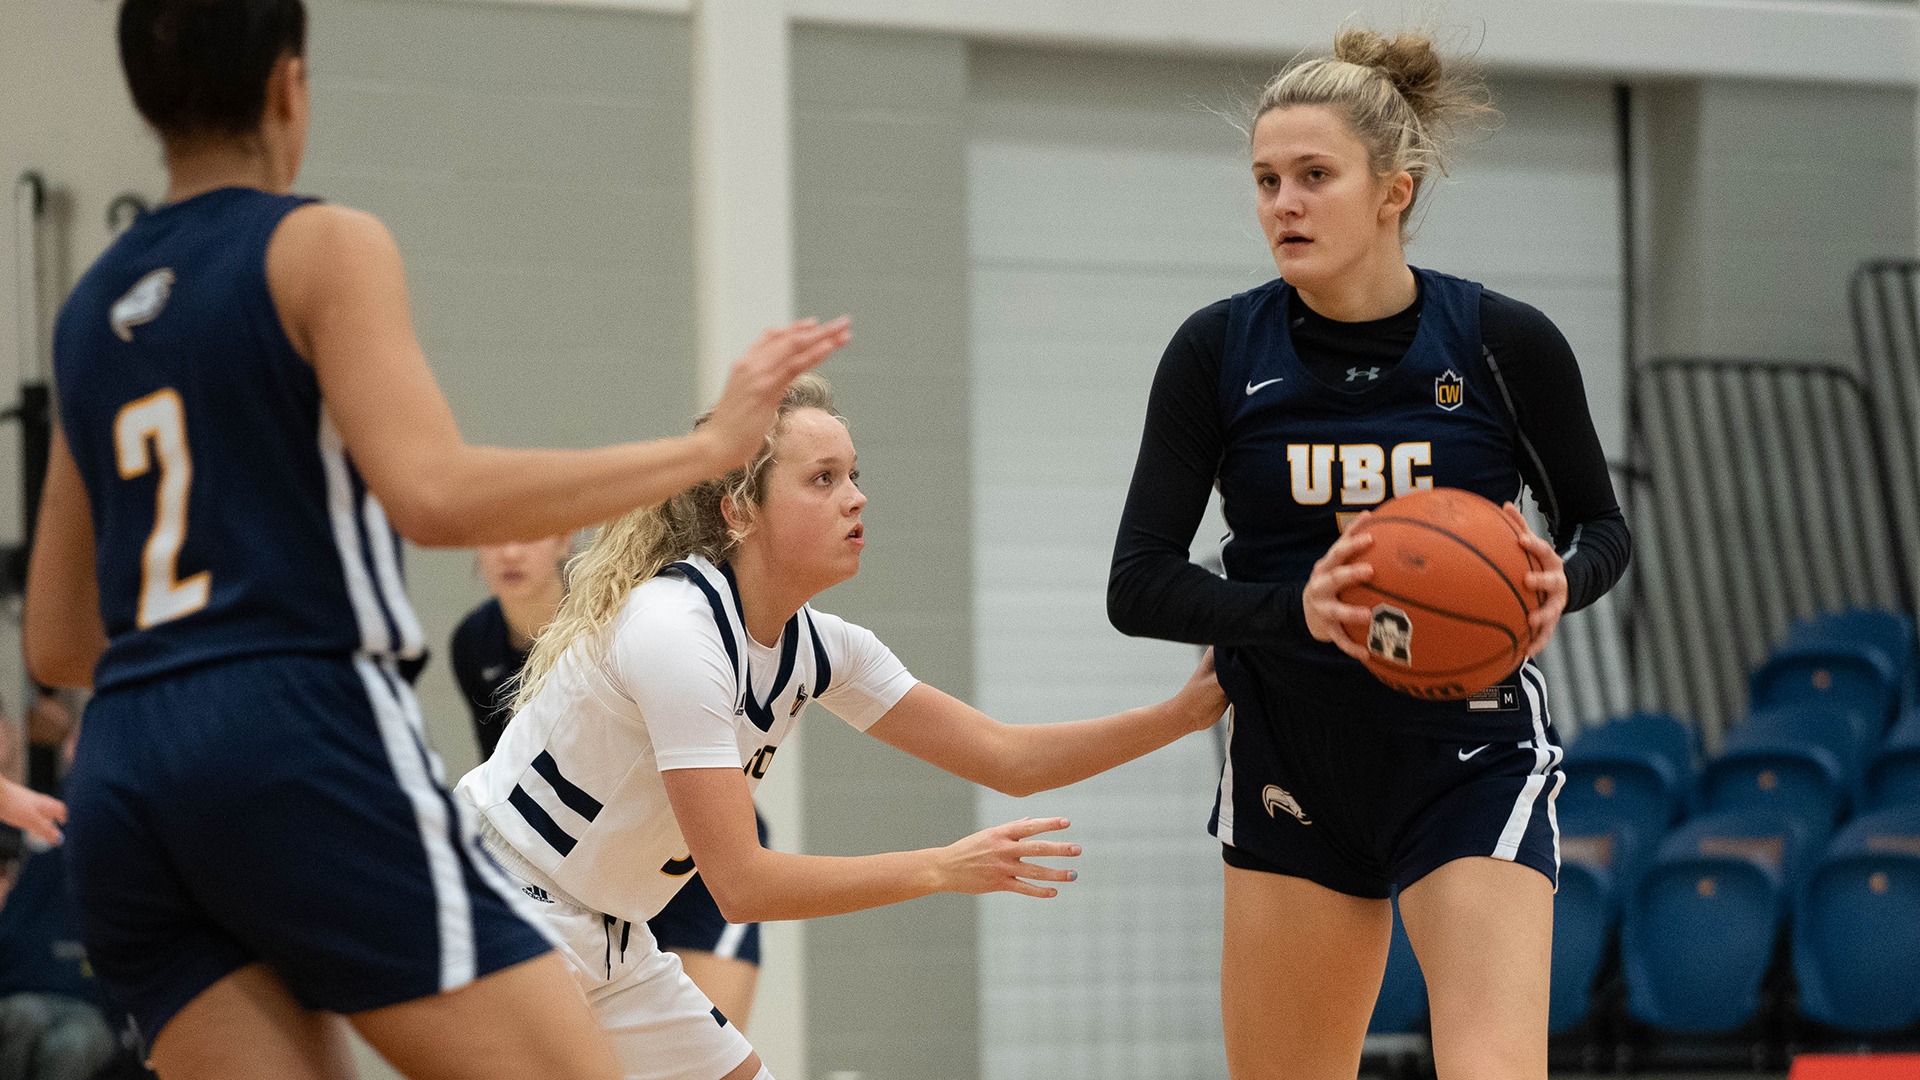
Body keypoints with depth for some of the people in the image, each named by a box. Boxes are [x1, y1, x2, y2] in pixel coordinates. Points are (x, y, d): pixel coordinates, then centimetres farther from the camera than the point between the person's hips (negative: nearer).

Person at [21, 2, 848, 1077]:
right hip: (301, 747, -7)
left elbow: (57, 644, 22)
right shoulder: (323, 246, 0)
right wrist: (709, 446, -10)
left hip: (121, 785, 7)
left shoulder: (89, 312, 20)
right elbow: (435, 492, -16)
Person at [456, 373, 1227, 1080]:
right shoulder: (674, 631, -27)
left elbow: (1008, 758, 4)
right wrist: (945, 869, -27)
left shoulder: (817, 646, -1)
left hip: (609, 941, 9)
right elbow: (741, 883, -29)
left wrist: (1181, 713, -6)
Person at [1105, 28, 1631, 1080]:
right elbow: (1138, 585, -7)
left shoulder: (1505, 344, -8)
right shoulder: (1218, 351, -5)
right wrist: (1294, 610, -25)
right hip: (1293, 765, 2)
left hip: (1471, 763, -2)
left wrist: (1560, 582, -17)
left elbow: (1600, 526, 7)